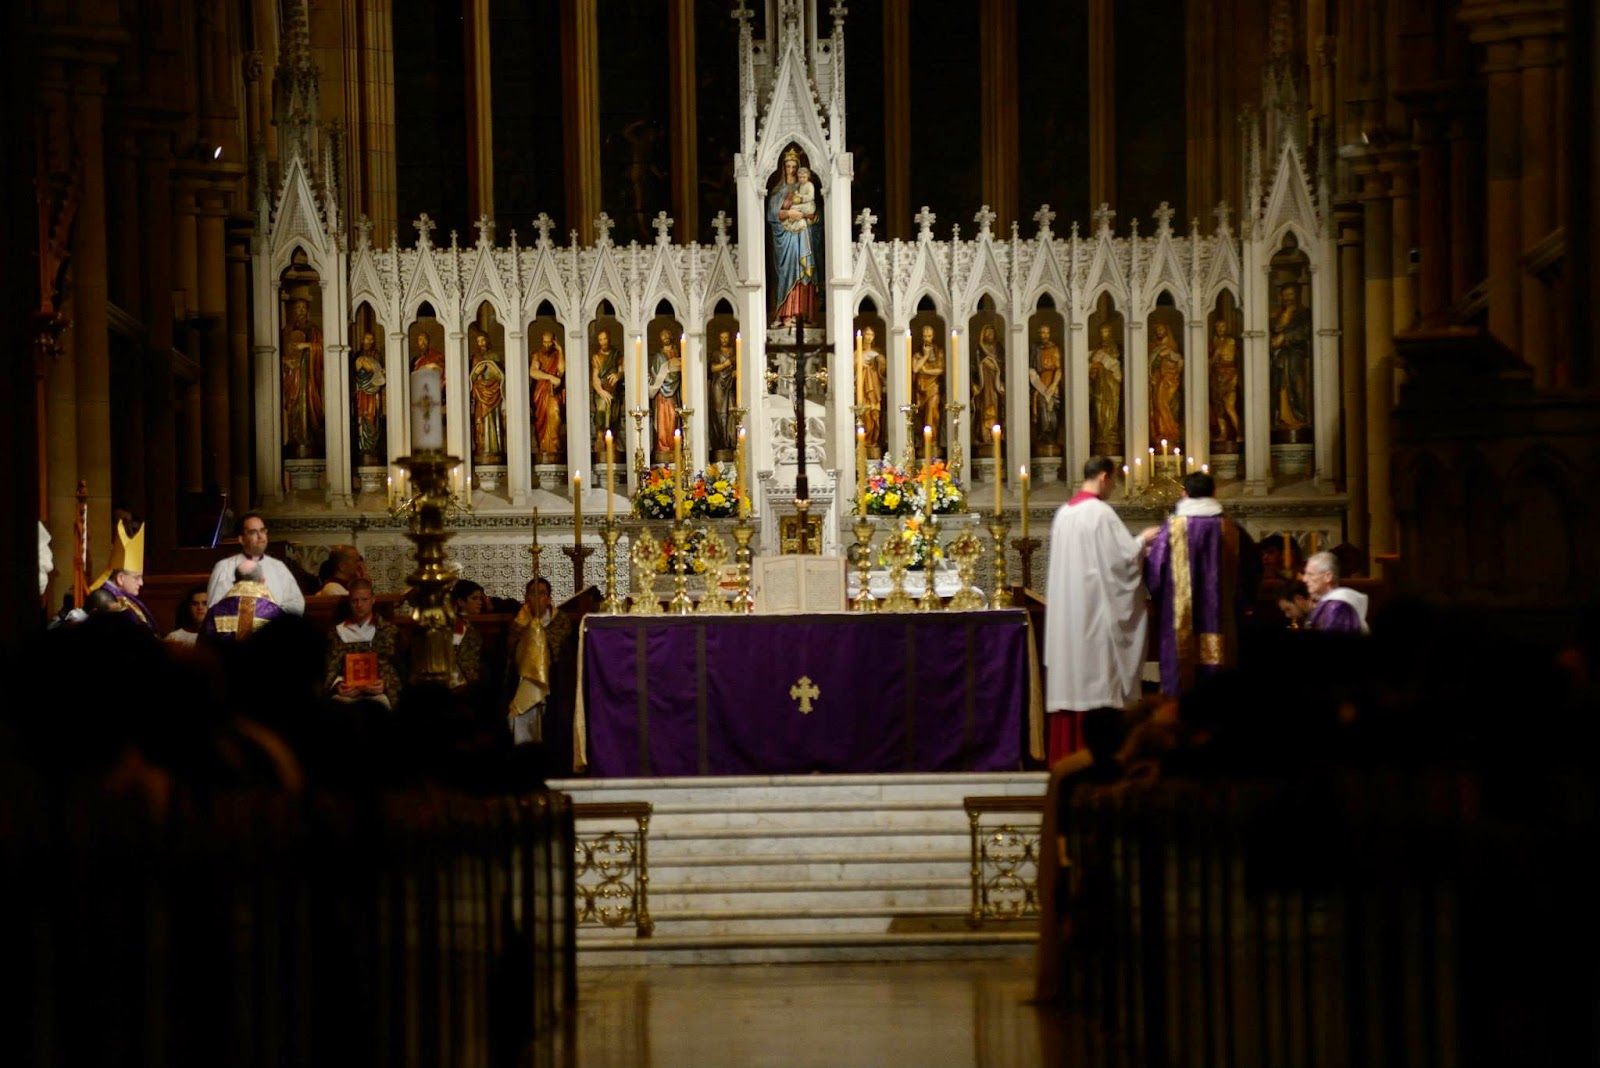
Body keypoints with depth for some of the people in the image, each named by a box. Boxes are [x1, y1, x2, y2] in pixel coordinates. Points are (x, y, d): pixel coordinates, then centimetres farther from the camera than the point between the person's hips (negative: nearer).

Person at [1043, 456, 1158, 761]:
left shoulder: (1063, 513, 9)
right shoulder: (1101, 512, -14)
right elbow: (1123, 555, -14)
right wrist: (1143, 539, 6)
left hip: (1066, 605, 7)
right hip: (1096, 604, -7)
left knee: (1070, 672, 9)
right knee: (1096, 670, -4)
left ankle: (1065, 746, 11)